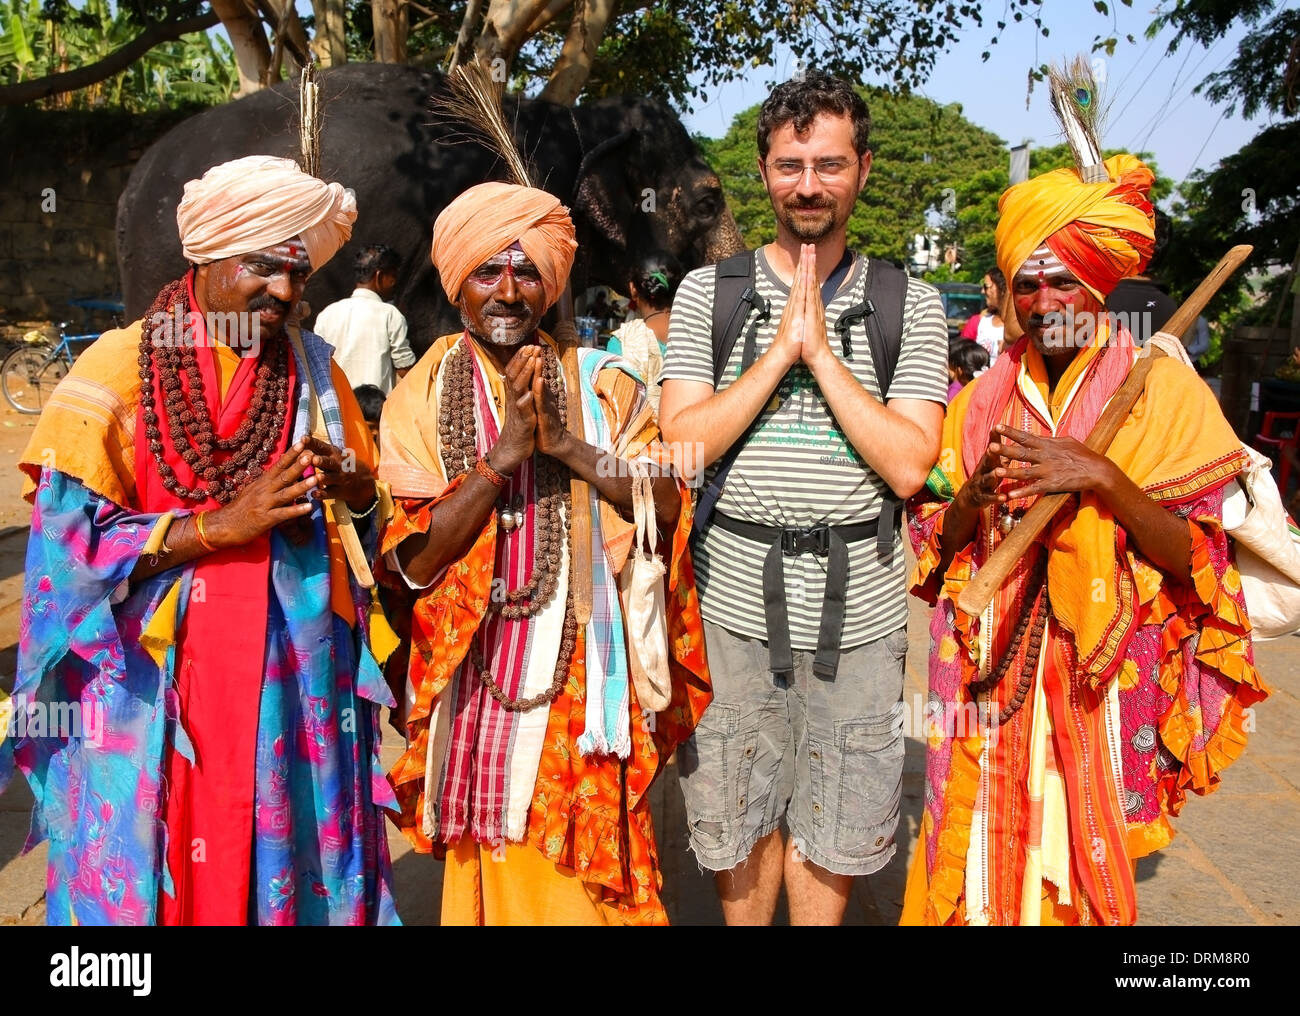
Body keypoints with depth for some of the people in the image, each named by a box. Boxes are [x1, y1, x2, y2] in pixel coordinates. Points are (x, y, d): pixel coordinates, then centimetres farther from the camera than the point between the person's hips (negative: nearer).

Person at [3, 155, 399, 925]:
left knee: (288, 867, 10)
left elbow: (370, 511, 10)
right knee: (156, 873, 9)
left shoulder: (314, 369, 6)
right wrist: (218, 525, -16)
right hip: (153, 695, -2)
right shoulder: (119, 368, -5)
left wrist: (353, 490, -12)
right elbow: (69, 545, -9)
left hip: (297, 690, 3)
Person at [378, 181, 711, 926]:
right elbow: (414, 561, -8)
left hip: (580, 671, 0)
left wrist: (568, 444, -19)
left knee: (584, 875, 7)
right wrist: (502, 455, -19)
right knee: (491, 868, 12)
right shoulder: (423, 397, 0)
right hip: (476, 672, 1)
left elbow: (667, 507, -7)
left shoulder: (602, 384, 0)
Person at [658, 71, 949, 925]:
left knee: (833, 825, 15)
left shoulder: (911, 304, 1)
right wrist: (782, 349, -14)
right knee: (741, 821, 16)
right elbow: (680, 447, -8)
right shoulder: (708, 293, 2)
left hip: (859, 606, 0)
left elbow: (909, 467, -9)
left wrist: (821, 350, -14)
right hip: (736, 599, 0)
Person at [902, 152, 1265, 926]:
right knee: (978, 863, 10)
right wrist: (972, 498, -14)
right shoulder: (982, 400, 5)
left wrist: (1100, 478, -21)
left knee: (1080, 863, 9)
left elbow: (1194, 559, -8)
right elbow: (936, 545, 6)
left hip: (1103, 682, -2)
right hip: (992, 679, 2)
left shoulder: (1163, 392, -3)